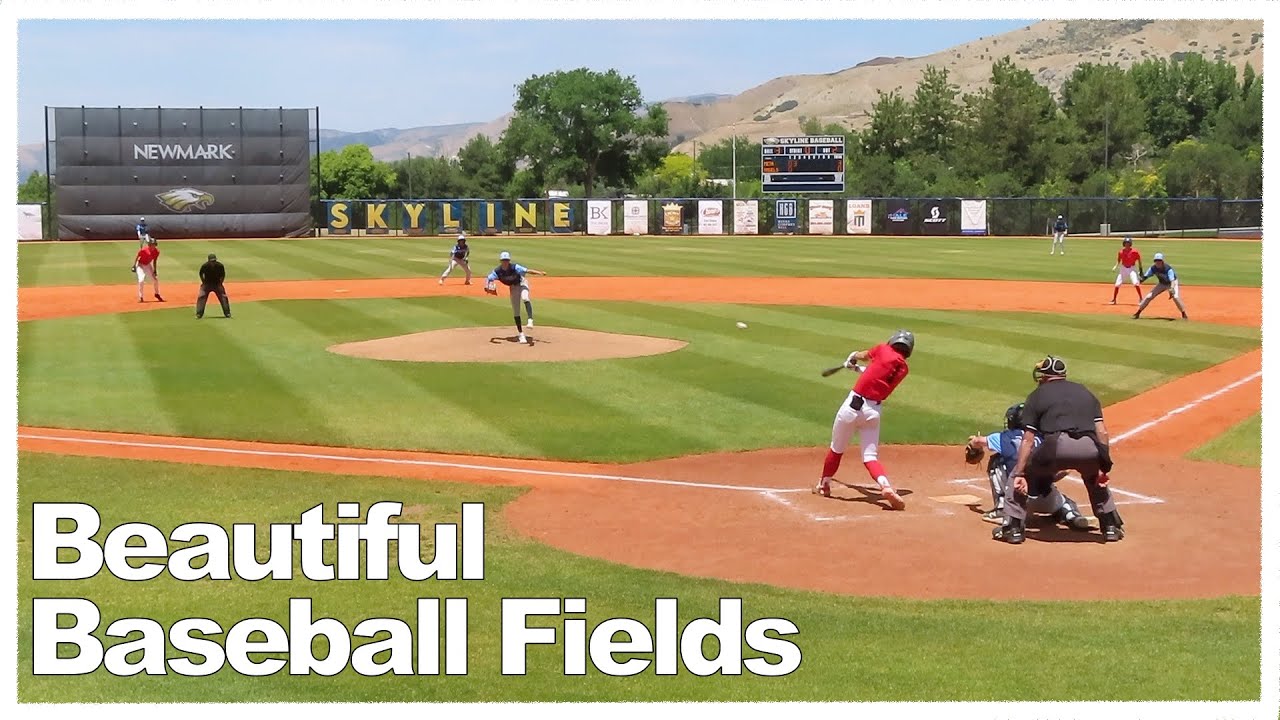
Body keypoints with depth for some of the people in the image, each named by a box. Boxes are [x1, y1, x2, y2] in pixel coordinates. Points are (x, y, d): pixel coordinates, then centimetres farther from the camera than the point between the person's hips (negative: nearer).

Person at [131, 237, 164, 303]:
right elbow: (137, 256, -16)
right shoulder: (144, 250, -30)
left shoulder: (156, 251, -15)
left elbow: (154, 261, -2)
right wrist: (134, 266, -13)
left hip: (148, 265, 5)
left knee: (155, 279, 5)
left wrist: (154, 270, -4)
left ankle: (157, 294, 27)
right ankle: (140, 297, -5)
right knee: (141, 280, -19)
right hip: (140, 265, -5)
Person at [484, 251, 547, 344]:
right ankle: (521, 335, 12)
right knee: (516, 312, 4)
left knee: (525, 298, -36)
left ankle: (530, 321, -44)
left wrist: (540, 273, -51)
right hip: (513, 287, 4)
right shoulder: (497, 271, -20)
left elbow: (527, 271, -37)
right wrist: (487, 287, -44)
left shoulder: (514, 267, -29)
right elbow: (487, 279, -22)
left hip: (522, 283, -4)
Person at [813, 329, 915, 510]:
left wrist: (852, 358, 42)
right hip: (874, 411, 2)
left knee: (836, 449, 16)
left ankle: (824, 485, 31)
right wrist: (863, 368, 39)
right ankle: (886, 487, -19)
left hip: (853, 405, -2)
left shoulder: (883, 350, 0)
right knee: (870, 457, 5)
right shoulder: (904, 369, 7)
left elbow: (862, 355, 19)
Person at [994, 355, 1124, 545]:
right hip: (1090, 449, 4)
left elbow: (1028, 440, 10)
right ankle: (1111, 527, 33)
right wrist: (1104, 467, 18)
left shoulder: (1037, 395, 20)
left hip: (1057, 446, -3)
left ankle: (1013, 527, 14)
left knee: (1019, 473, 22)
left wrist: (1020, 474, 6)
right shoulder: (1085, 392, 31)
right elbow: (1102, 432, 18)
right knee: (1096, 478, 38)